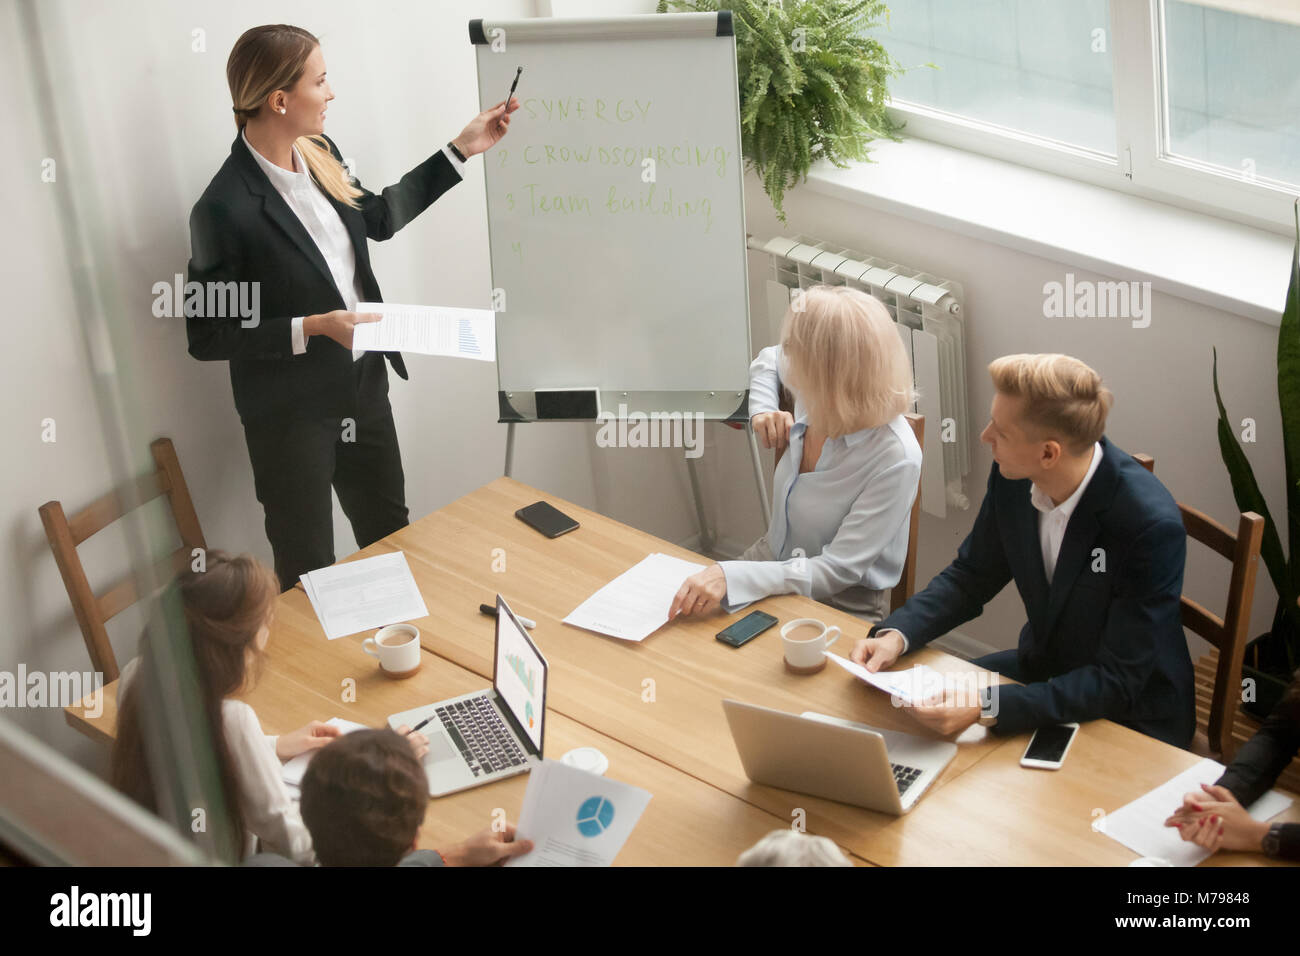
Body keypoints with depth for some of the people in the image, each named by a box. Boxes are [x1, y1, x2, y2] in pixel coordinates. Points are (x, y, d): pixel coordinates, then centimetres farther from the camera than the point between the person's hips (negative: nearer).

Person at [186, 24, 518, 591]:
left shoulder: (320, 155, -3)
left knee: (390, 538, 24)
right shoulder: (226, 208, -26)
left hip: (363, 387, 8)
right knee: (309, 574, 7)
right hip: (291, 413, -7)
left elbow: (379, 217, 17)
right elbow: (207, 336, -19)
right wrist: (312, 327, -25)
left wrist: (464, 149, 14)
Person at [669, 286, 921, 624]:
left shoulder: (895, 456, -27)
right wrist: (762, 412, -3)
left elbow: (836, 571, -26)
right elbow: (768, 359, 18)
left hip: (840, 605, -6)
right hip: (772, 558, 6)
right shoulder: (816, 399, -8)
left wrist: (731, 576, -38)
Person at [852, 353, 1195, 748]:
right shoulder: (1012, 477, -11)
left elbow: (1117, 684, -28)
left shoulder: (1152, 526, -31)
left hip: (1129, 713, -7)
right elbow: (970, 576, 5)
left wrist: (987, 708, -38)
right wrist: (896, 634, -14)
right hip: (1042, 669, 7)